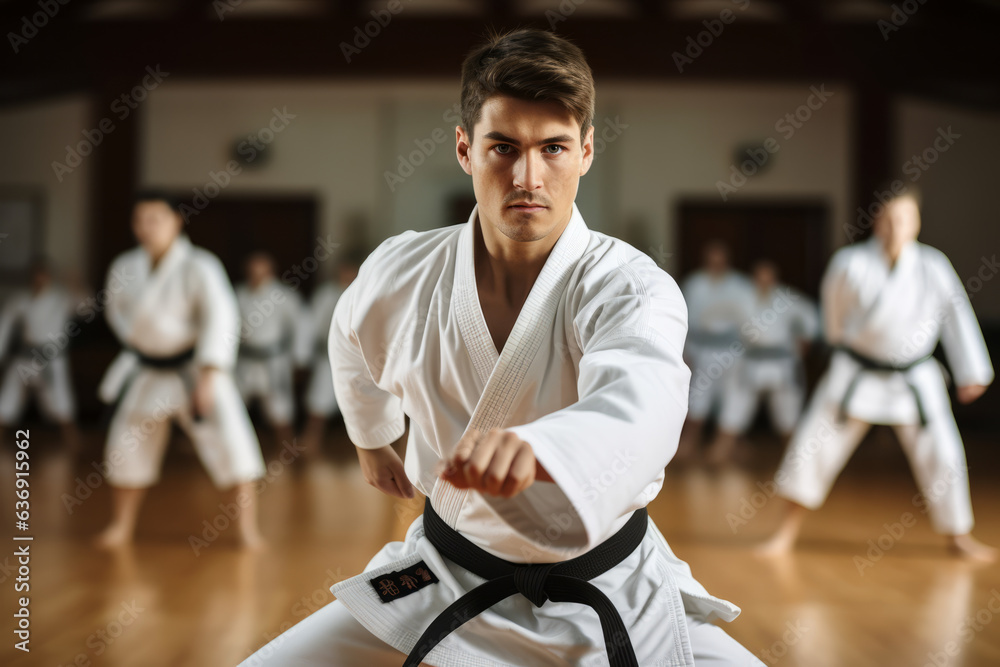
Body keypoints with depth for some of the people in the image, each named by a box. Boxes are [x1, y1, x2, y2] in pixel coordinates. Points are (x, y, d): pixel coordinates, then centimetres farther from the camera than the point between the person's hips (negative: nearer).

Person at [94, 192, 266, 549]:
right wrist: (135, 339, -2)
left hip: (197, 368, -5)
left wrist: (209, 375, -31)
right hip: (148, 372, 5)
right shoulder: (124, 267, -2)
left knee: (230, 439, -14)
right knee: (126, 446, 11)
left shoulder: (199, 266, -19)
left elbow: (221, 319, -26)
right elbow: (117, 309, 16)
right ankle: (121, 526, 30)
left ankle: (247, 529, -3)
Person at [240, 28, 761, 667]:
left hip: (608, 593, -1)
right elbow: (354, 344, 14)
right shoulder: (399, 275, -11)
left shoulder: (629, 286, -22)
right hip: (448, 577, 2)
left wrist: (531, 448, -66)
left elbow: (638, 401, -45)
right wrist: (372, 438, 30)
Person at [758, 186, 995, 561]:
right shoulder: (850, 263, -16)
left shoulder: (933, 267, -12)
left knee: (942, 453, 2)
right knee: (813, 443, -3)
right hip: (856, 374, -1)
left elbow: (957, 316, -1)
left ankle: (957, 535, 25)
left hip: (914, 379, 1)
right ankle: (788, 532, 11)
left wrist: (972, 372, 3)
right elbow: (834, 307, 4)